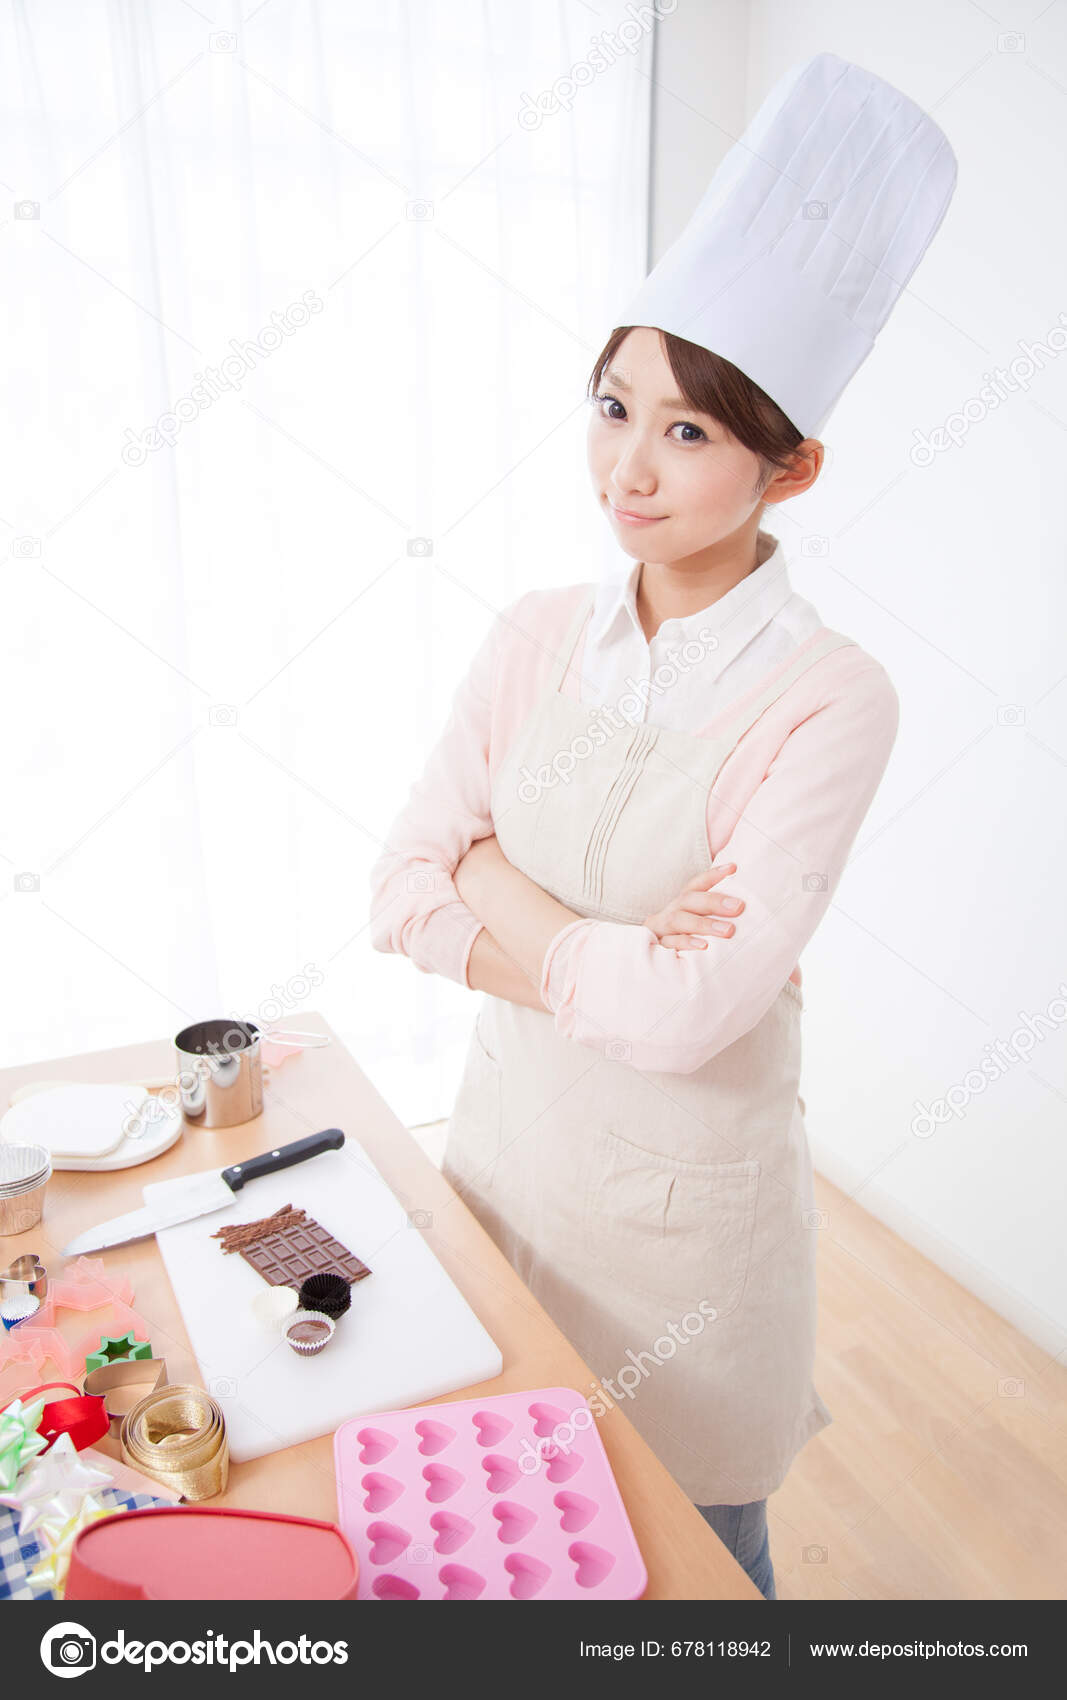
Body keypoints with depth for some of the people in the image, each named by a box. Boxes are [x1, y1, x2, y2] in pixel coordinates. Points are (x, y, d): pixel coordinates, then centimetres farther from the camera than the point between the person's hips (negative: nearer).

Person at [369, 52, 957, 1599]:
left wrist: (491, 873, -15)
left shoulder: (827, 698, -18)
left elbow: (688, 1015, -26)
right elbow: (401, 895, -7)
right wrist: (603, 954, -20)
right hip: (509, 1139, 4)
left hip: (683, 1195, -4)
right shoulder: (536, 638, -4)